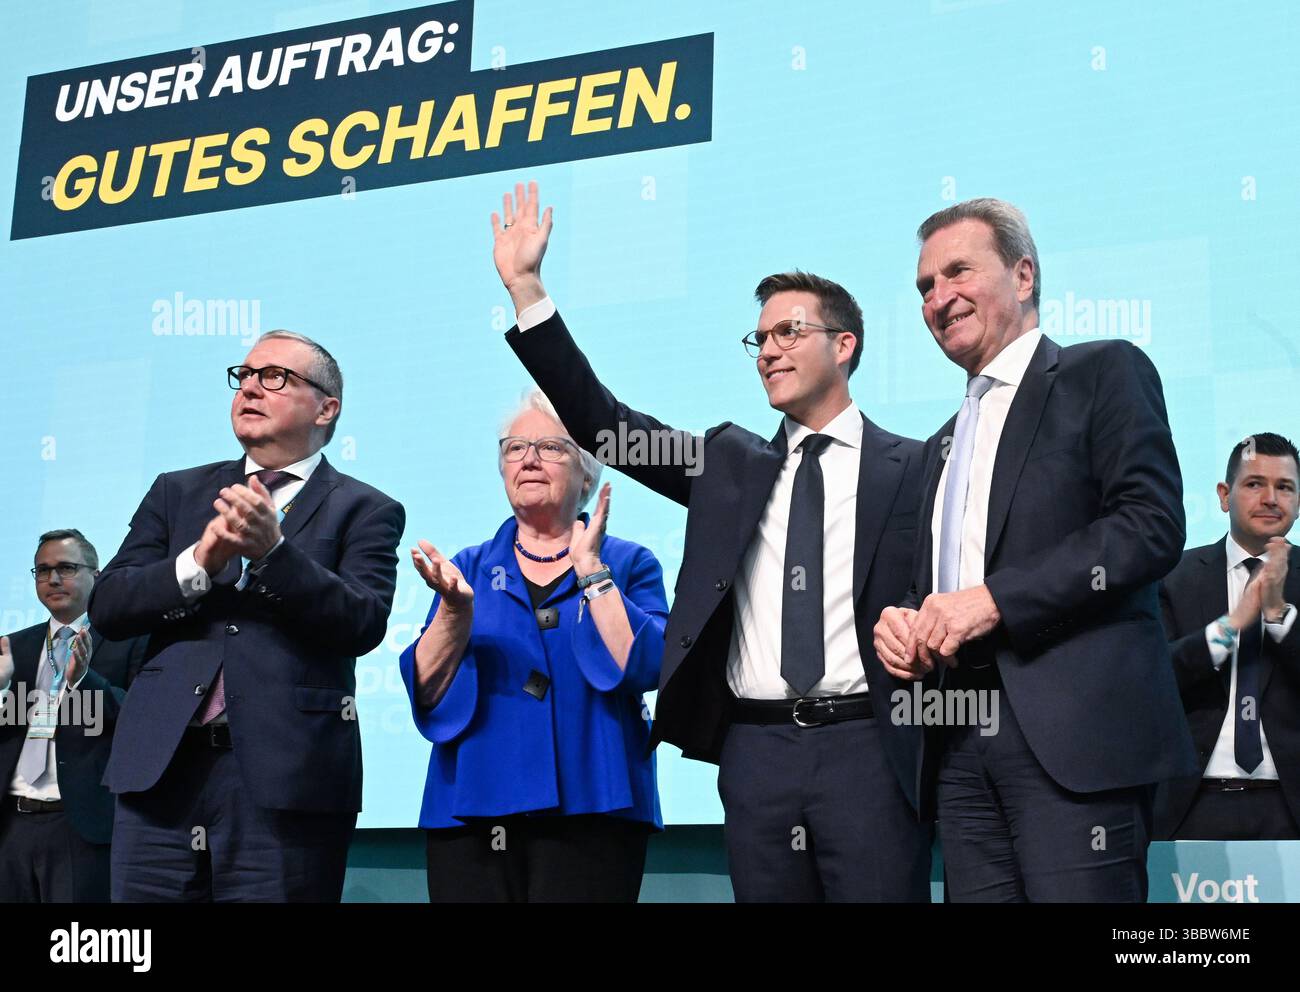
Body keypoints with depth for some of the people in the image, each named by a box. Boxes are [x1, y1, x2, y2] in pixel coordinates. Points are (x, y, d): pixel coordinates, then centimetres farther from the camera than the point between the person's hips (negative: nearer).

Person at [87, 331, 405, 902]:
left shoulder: (364, 510, 6)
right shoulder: (178, 493, 17)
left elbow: (363, 624, -9)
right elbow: (106, 607, 7)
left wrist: (272, 550, -20)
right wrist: (200, 562, -9)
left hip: (285, 782, -3)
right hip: (161, 770, 3)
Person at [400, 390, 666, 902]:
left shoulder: (628, 565, 7)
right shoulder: (469, 568, 12)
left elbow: (644, 668, -10)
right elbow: (427, 691, 2)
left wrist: (589, 568, -10)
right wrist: (455, 609, -14)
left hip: (590, 810, -2)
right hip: (473, 811, 2)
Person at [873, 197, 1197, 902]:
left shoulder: (1104, 374, 4)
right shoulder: (943, 444, 26)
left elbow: (1152, 524, -10)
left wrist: (994, 598, -15)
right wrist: (902, 622, 4)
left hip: (1073, 731, -6)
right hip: (961, 741, 7)